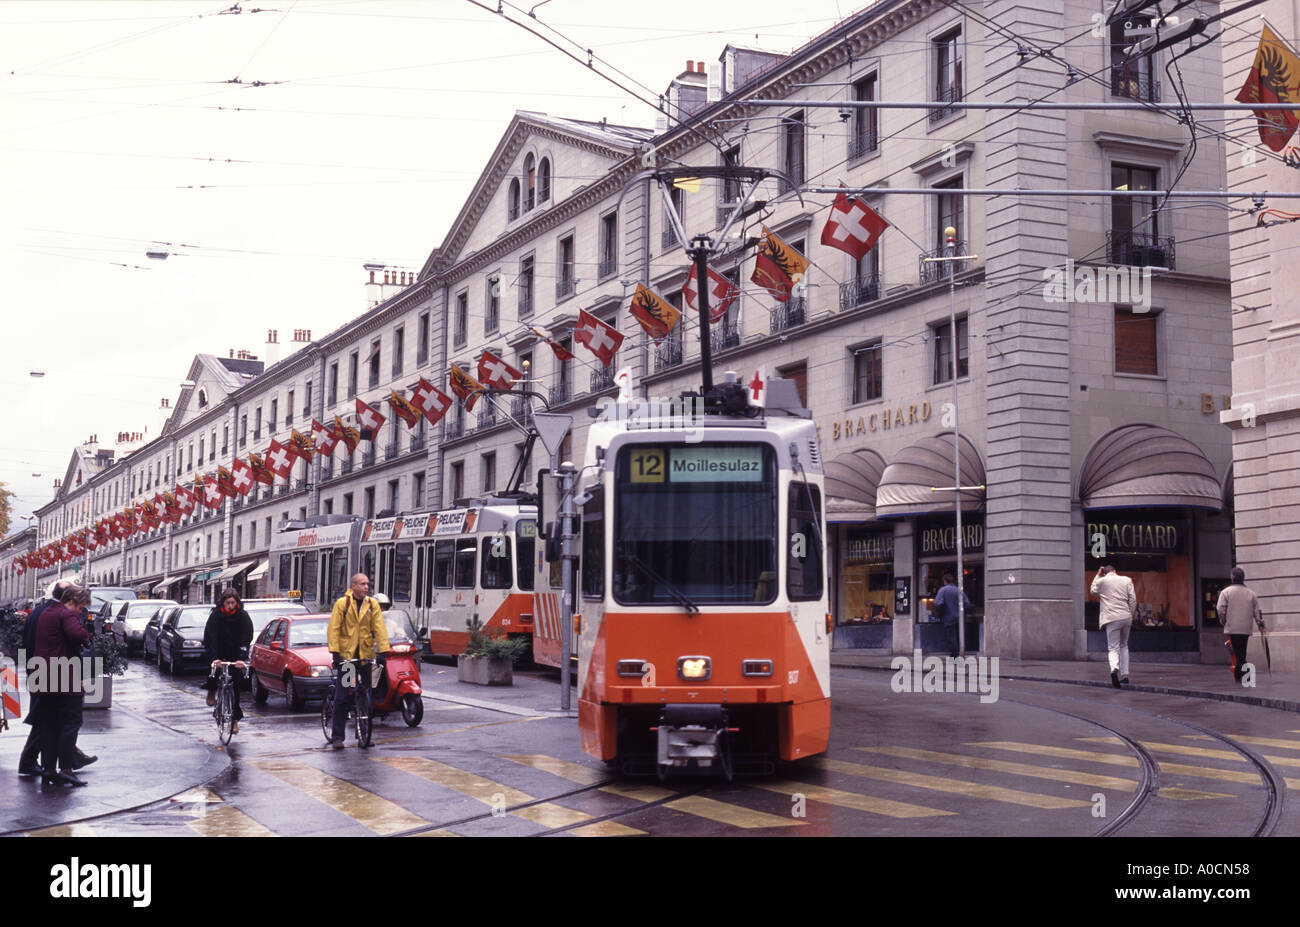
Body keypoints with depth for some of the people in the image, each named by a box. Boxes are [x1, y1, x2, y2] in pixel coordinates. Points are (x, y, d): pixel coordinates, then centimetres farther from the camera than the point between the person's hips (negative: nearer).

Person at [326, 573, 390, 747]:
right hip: (345, 655, -3)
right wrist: (335, 652, -15)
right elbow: (334, 629, -6)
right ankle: (337, 736, 3)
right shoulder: (342, 604, -2)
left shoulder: (373, 605, 6)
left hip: (366, 655, 3)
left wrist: (383, 651, -9)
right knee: (341, 697, -3)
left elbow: (379, 629, 1)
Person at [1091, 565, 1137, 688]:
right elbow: (1133, 599, 5)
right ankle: (1124, 675, 18)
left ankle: (1115, 669, -33)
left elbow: (1093, 591, 23)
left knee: (1113, 648, -4)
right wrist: (1131, 616, 13)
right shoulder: (1126, 580, 8)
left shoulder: (1101, 581, 1)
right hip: (1126, 617, 3)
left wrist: (1097, 575, 25)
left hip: (1111, 619, -3)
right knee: (1124, 646, 20)